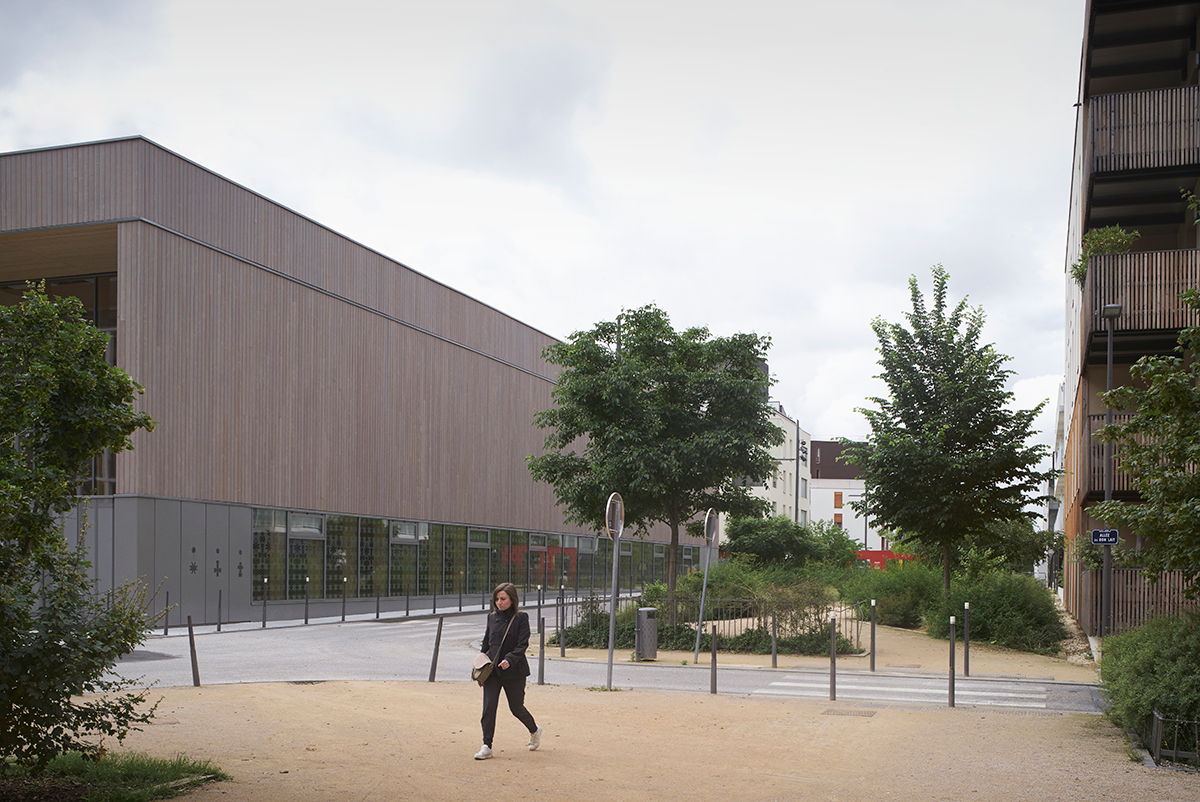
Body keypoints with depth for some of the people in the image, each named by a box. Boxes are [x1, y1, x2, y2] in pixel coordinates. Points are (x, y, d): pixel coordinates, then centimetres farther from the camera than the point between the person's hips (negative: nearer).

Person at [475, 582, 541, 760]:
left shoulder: (521, 618, -6)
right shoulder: (492, 617, 7)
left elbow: (522, 645, -12)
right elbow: (486, 643, 14)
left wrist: (509, 660, -27)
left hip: (514, 671, -3)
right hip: (492, 669, 3)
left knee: (516, 707, 8)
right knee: (489, 706, -9)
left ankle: (535, 731, 37)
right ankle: (486, 747, -3)